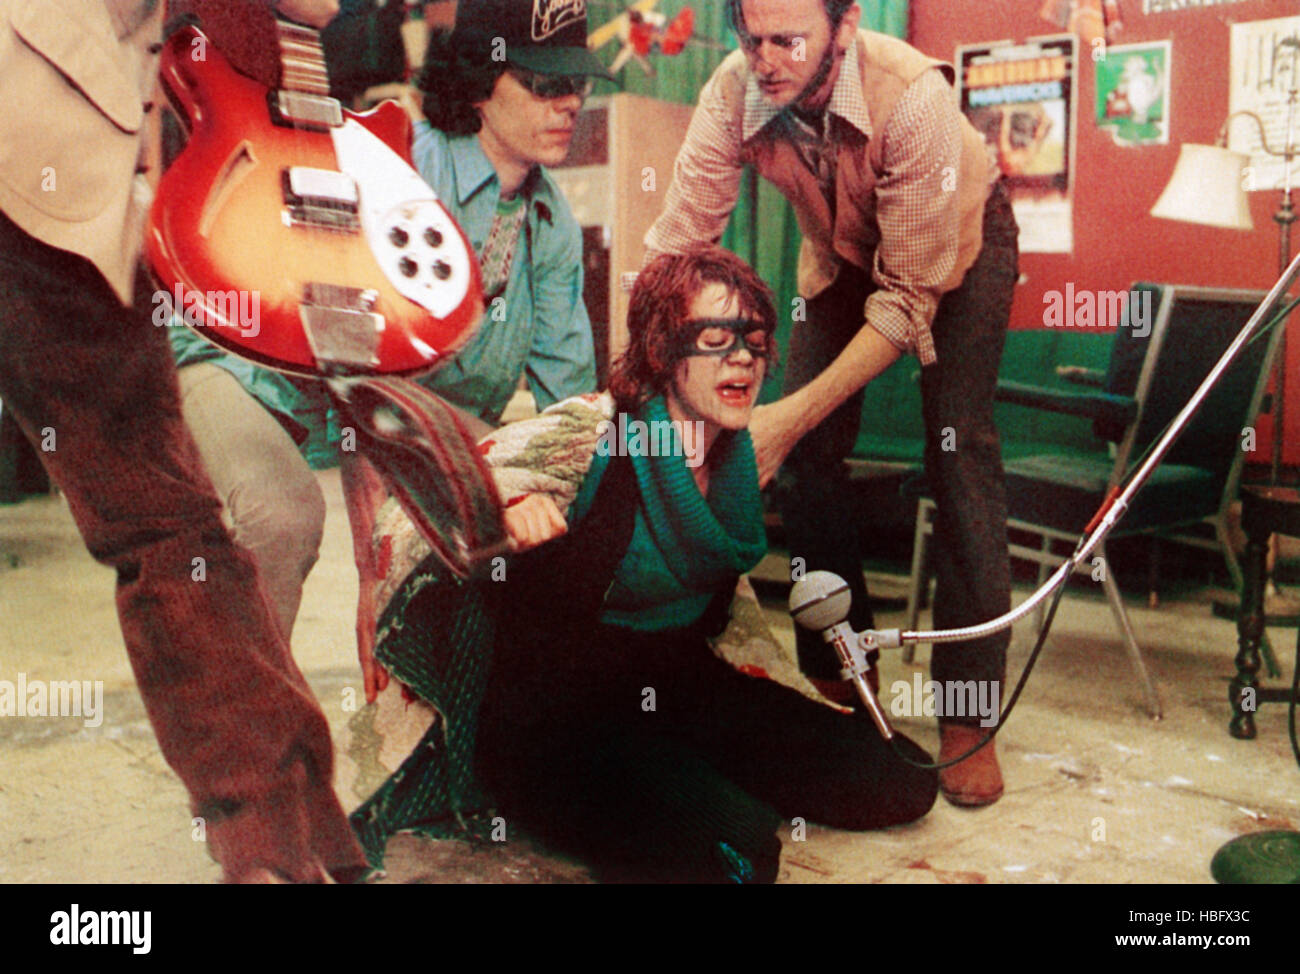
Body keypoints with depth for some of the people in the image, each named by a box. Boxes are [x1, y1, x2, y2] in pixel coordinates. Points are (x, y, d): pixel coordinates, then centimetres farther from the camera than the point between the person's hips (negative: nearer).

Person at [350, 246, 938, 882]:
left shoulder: (742, 456, 1)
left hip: (682, 688, 7)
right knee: (737, 853, -30)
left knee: (901, 786, -1)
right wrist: (499, 508, -36)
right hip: (555, 711, -7)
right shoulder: (587, 439, -18)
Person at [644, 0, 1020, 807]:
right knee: (810, 452, -6)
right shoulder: (733, 94, -28)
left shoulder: (912, 97, -39)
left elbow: (911, 294, -37)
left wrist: (791, 417, -44)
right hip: (843, 248, 4)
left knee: (959, 447, -16)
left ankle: (967, 715, -9)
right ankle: (839, 676, 11)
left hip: (957, 237, -4)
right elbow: (676, 244, -28)